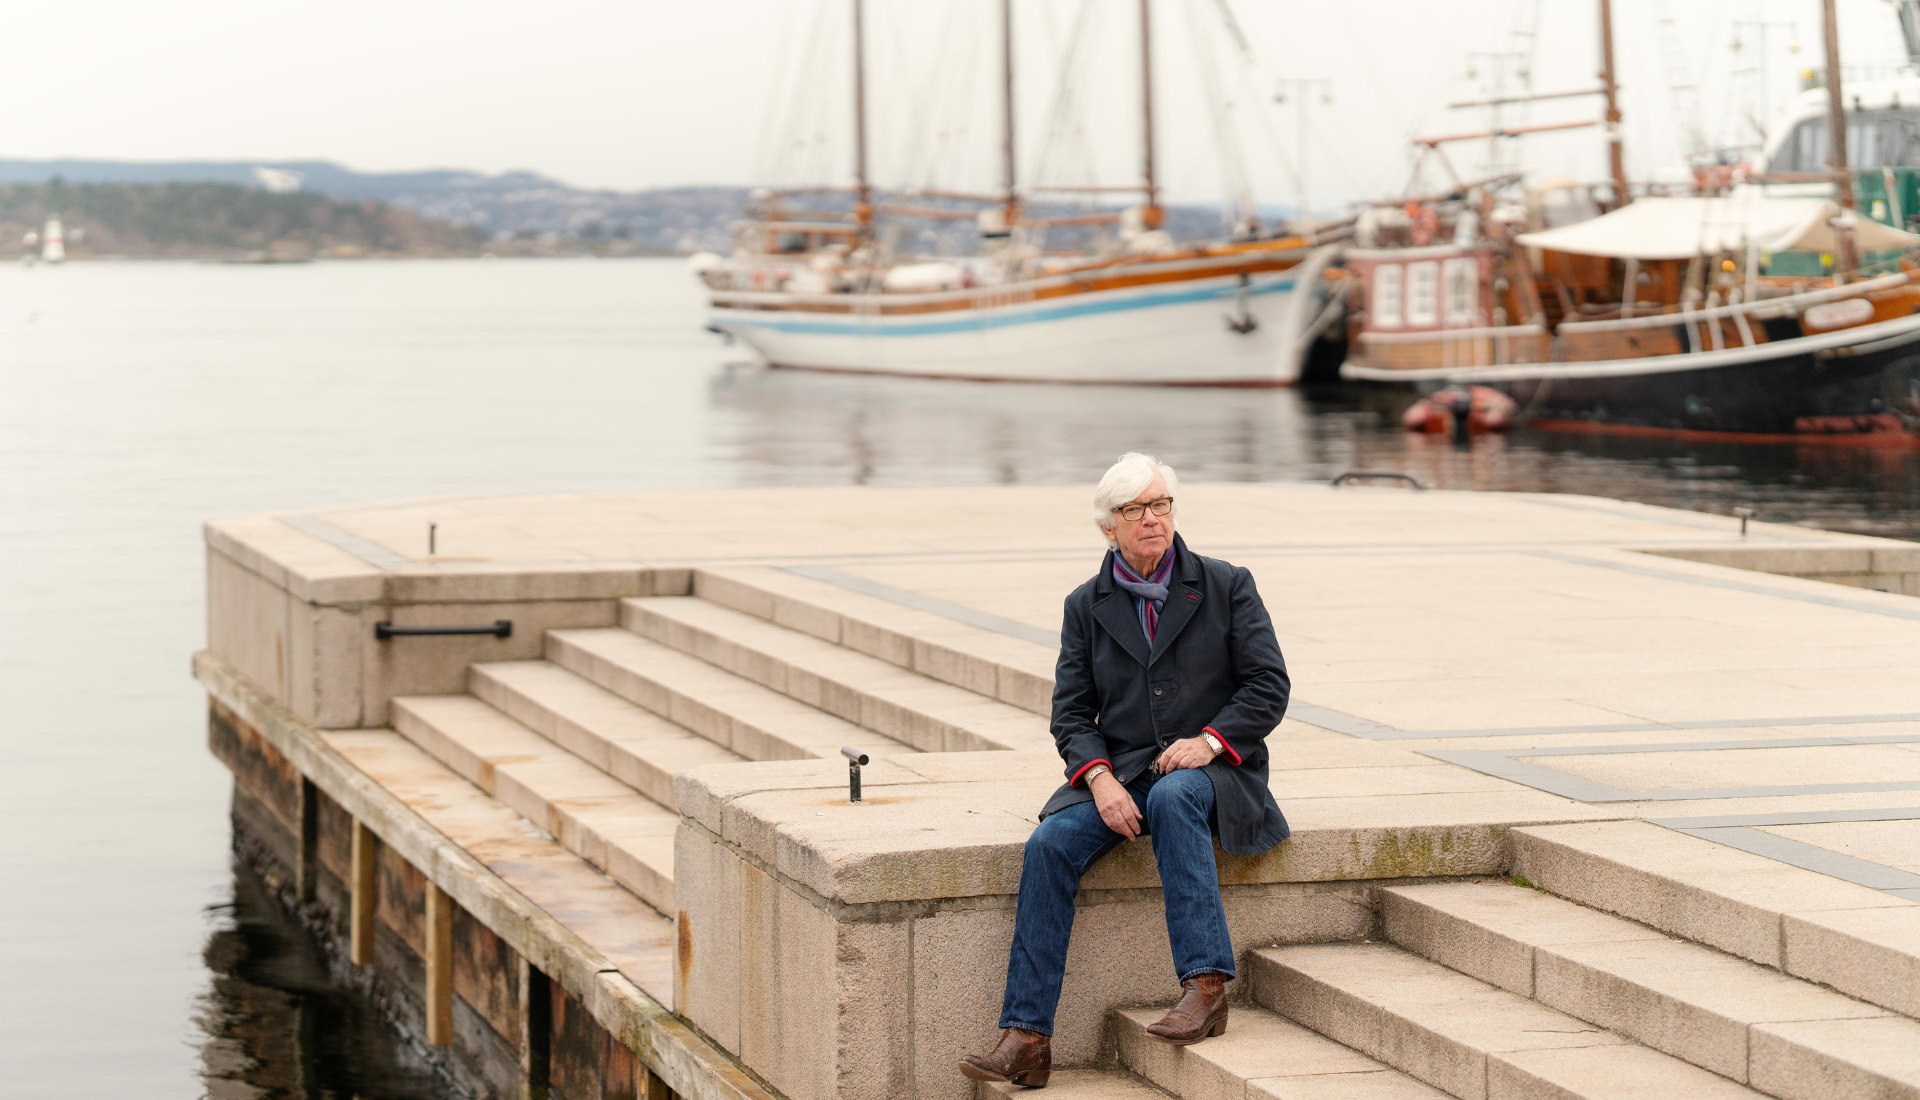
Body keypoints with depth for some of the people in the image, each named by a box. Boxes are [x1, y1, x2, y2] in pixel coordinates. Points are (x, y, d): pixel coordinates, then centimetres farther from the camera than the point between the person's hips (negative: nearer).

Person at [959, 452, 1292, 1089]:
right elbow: (1071, 712, 7)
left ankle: (1206, 986, -38)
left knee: (1173, 796, -39)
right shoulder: (1087, 606, 11)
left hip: (1212, 770, -2)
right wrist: (1099, 778, -13)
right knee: (1052, 842, -26)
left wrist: (1211, 740, -16)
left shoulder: (1226, 586, 4)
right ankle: (1026, 1039, -31)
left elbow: (1269, 684, 1)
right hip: (1121, 771, 2)